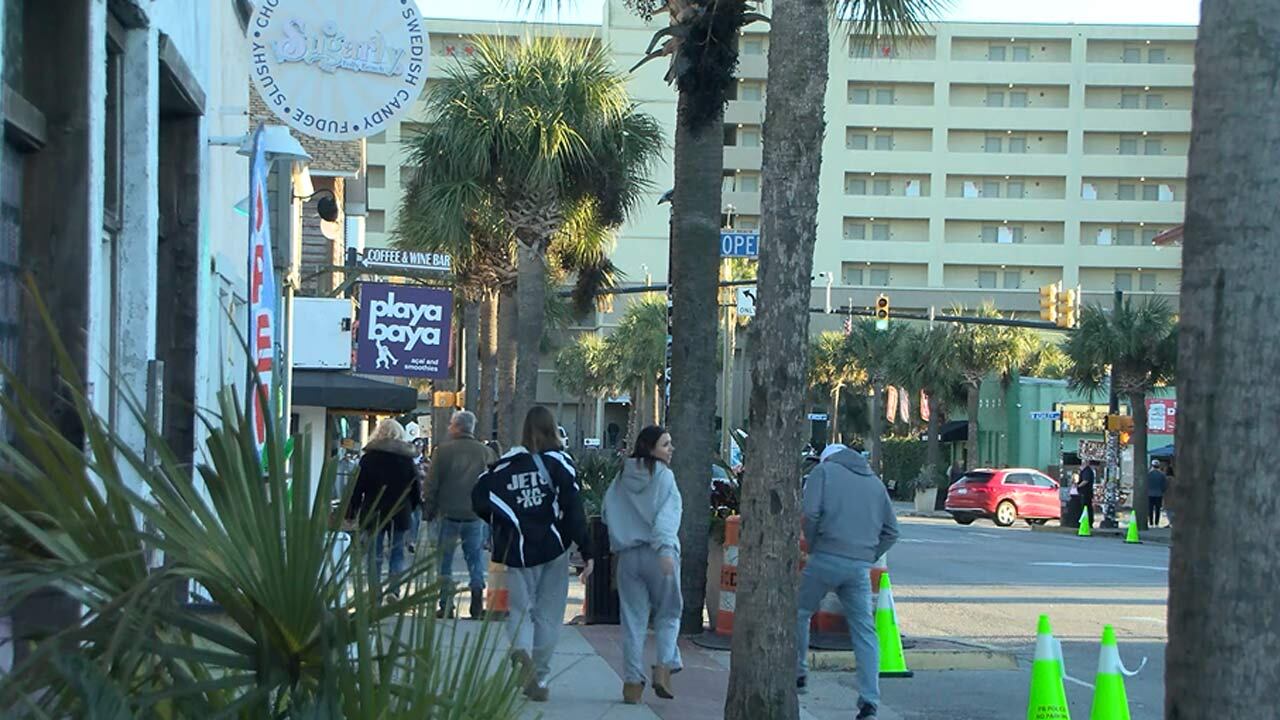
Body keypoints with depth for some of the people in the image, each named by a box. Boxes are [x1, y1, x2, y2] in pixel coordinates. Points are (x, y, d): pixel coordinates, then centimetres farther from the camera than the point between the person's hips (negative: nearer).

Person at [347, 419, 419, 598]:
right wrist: (410, 508, 17)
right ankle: (395, 592, -4)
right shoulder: (407, 458, 2)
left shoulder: (369, 457, -3)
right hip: (400, 514, 1)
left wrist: (351, 511, 4)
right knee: (397, 554, 8)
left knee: (374, 555, 4)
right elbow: (415, 488, 6)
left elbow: (358, 488, -2)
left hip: (373, 513, -1)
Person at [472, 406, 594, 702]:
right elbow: (573, 511, -9)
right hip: (553, 549, -1)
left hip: (518, 550, 1)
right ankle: (539, 680, 11)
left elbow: (480, 495, -3)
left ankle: (521, 650, -21)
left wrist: (501, 526, 12)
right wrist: (587, 553, -8)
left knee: (520, 608, 9)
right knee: (548, 614, 9)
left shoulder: (506, 463, 3)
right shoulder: (559, 462, -3)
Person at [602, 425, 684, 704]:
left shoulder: (622, 477, 8)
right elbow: (666, 514, -17)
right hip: (658, 553, -4)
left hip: (628, 554, 4)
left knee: (633, 618, 7)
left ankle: (632, 681, 6)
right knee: (668, 613, 12)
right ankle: (664, 666, -4)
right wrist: (665, 548, -25)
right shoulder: (663, 475, -6)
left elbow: (608, 512, 11)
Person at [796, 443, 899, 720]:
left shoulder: (824, 471, 7)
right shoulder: (875, 482, 21)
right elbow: (891, 531, 18)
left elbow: (811, 513, -8)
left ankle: (799, 673, 23)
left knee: (800, 613, 18)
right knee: (864, 631, 4)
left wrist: (813, 546, 4)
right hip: (861, 567, 4)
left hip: (827, 559, -4)